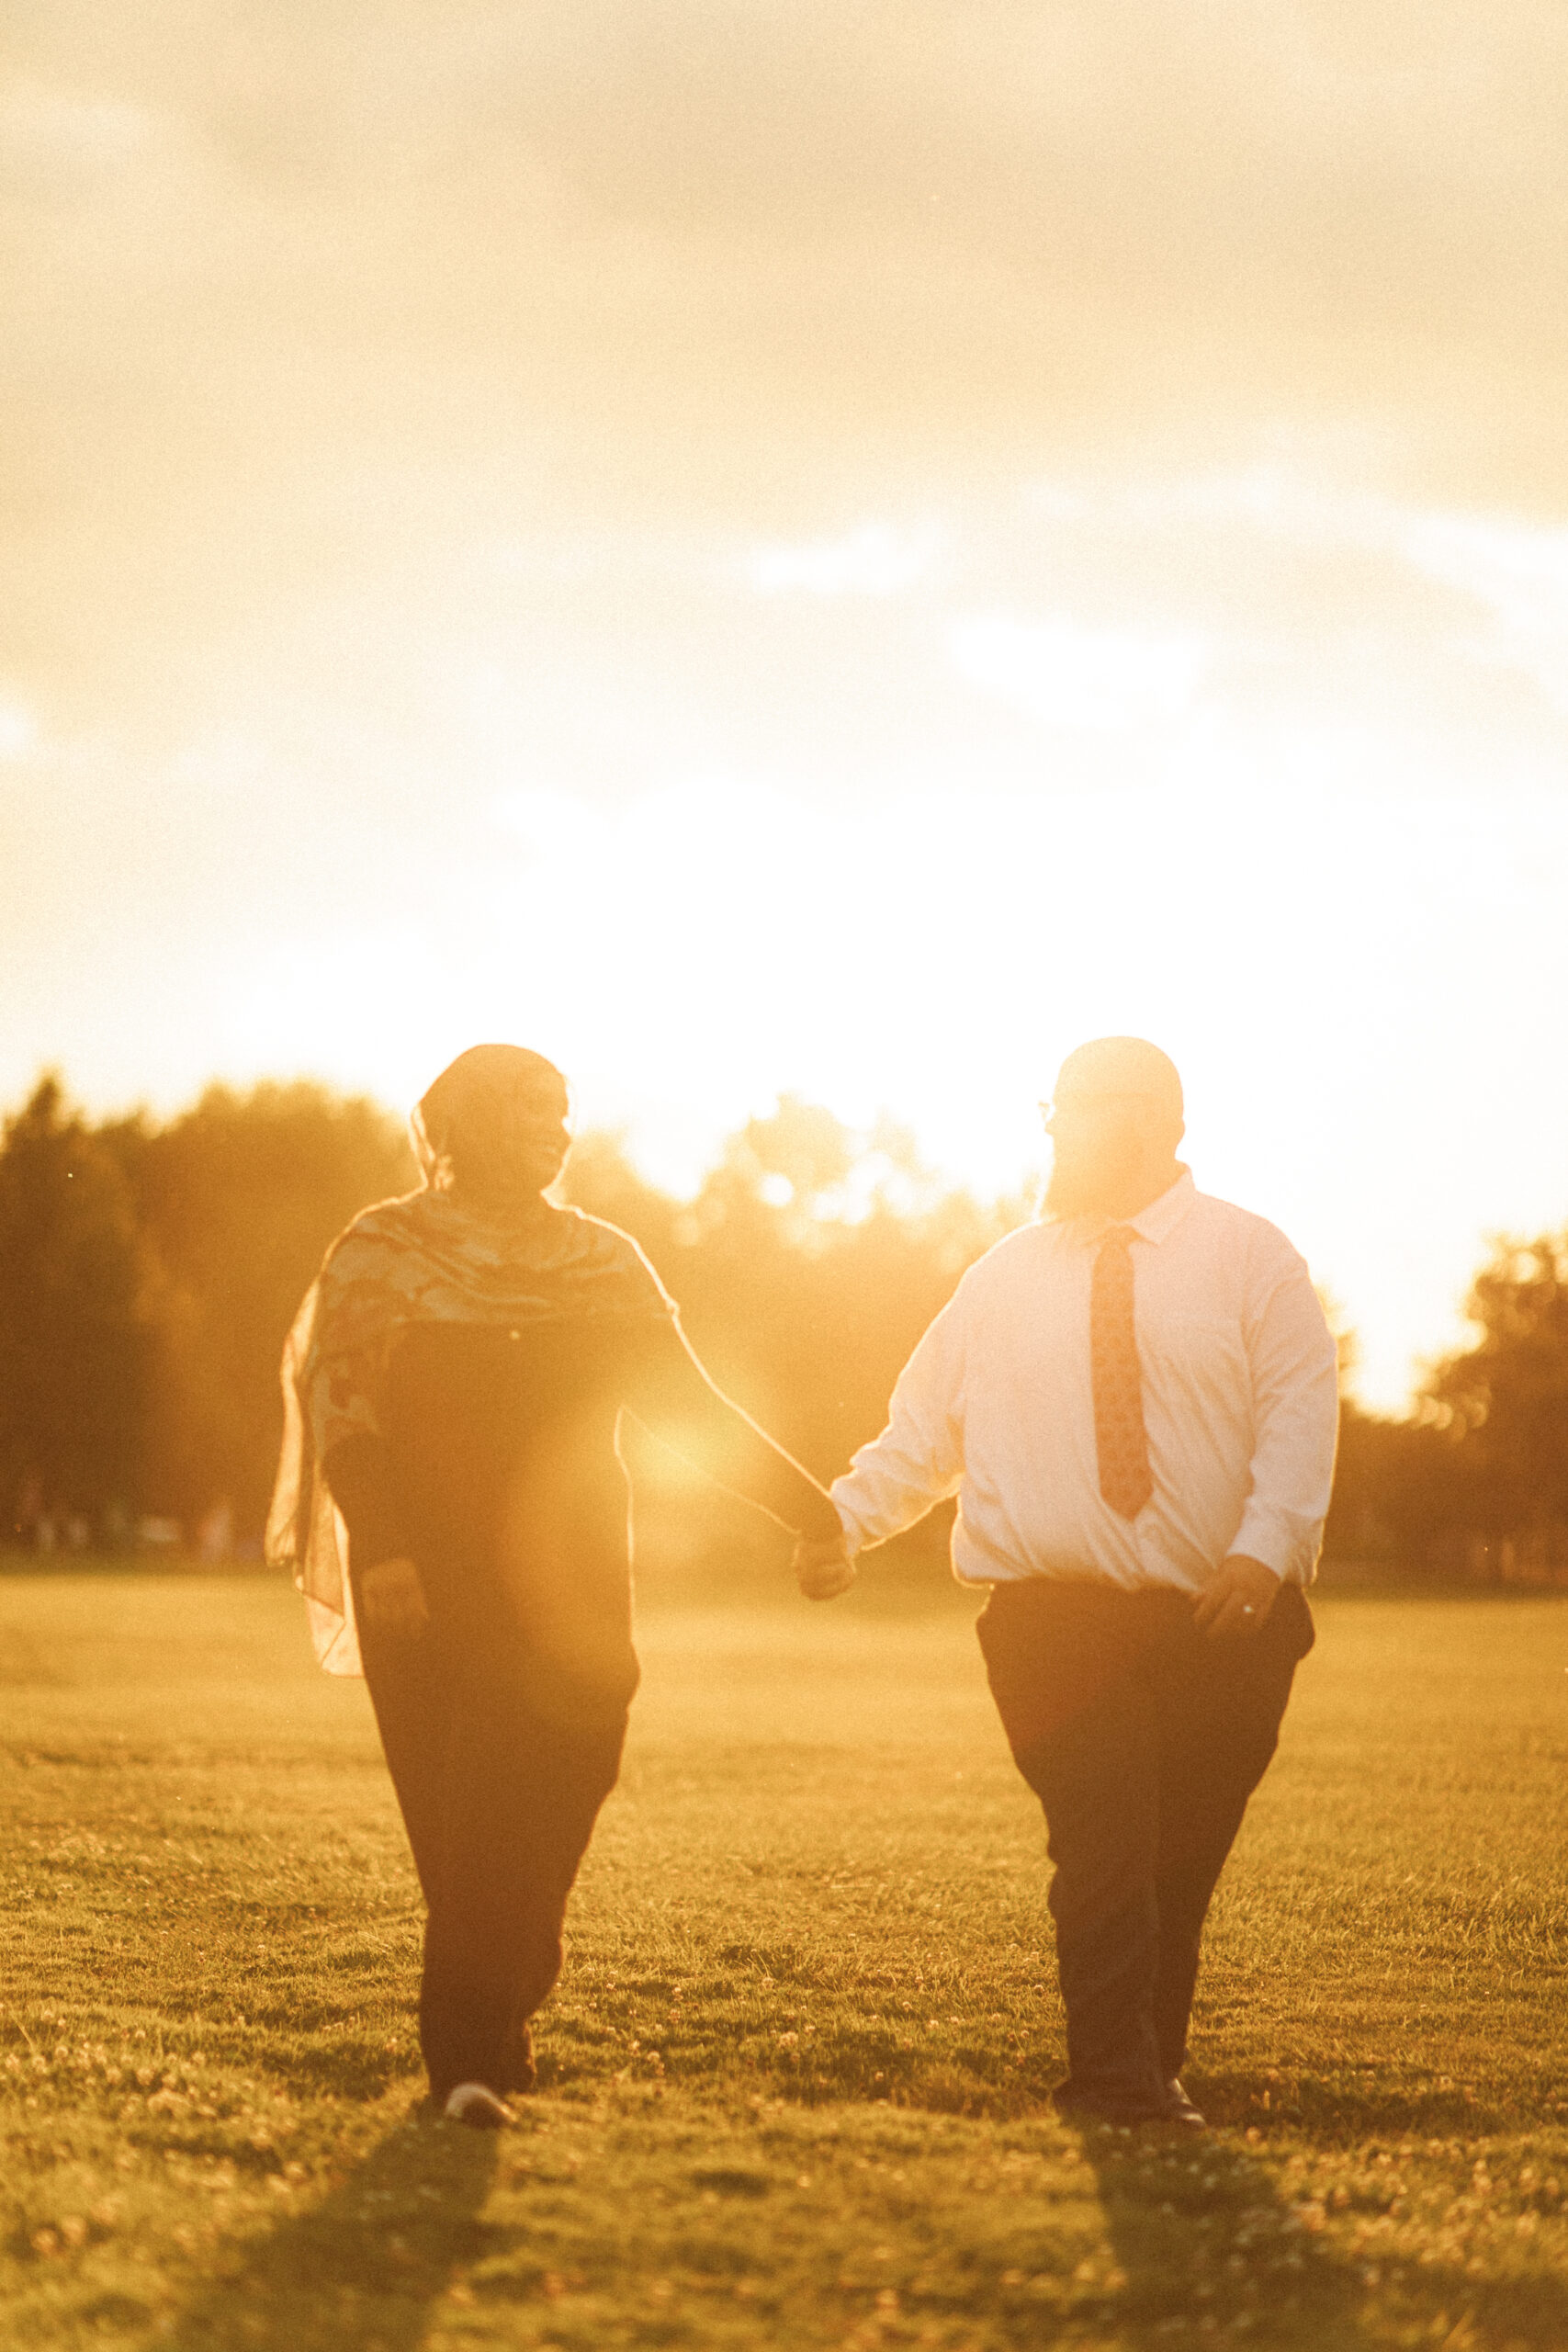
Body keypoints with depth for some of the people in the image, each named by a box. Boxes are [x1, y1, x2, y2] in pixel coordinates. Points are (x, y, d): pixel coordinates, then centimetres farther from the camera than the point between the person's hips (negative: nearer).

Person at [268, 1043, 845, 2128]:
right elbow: (342, 1415, -5)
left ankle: (473, 2048, 0)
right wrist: (379, 1546, -20)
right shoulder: (382, 1252, 3)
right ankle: (478, 2049, 2)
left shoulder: (603, 1262, 13)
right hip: (429, 1583, -3)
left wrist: (815, 1509, 8)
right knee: (464, 1823, -6)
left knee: (540, 1816, -8)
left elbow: (689, 1406, 16)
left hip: (569, 1590, 3)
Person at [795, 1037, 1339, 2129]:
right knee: (1104, 1846, -15)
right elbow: (926, 1427, 11)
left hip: (1224, 1620, 0)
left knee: (1185, 1866, 7)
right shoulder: (1007, 1279, 12)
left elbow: (1298, 1412, -5)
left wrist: (1265, 1546, -20)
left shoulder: (1250, 1258, 5)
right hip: (1059, 1618, 0)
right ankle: (1117, 2085, -12)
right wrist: (848, 1517, -3)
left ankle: (1157, 2072, 24)